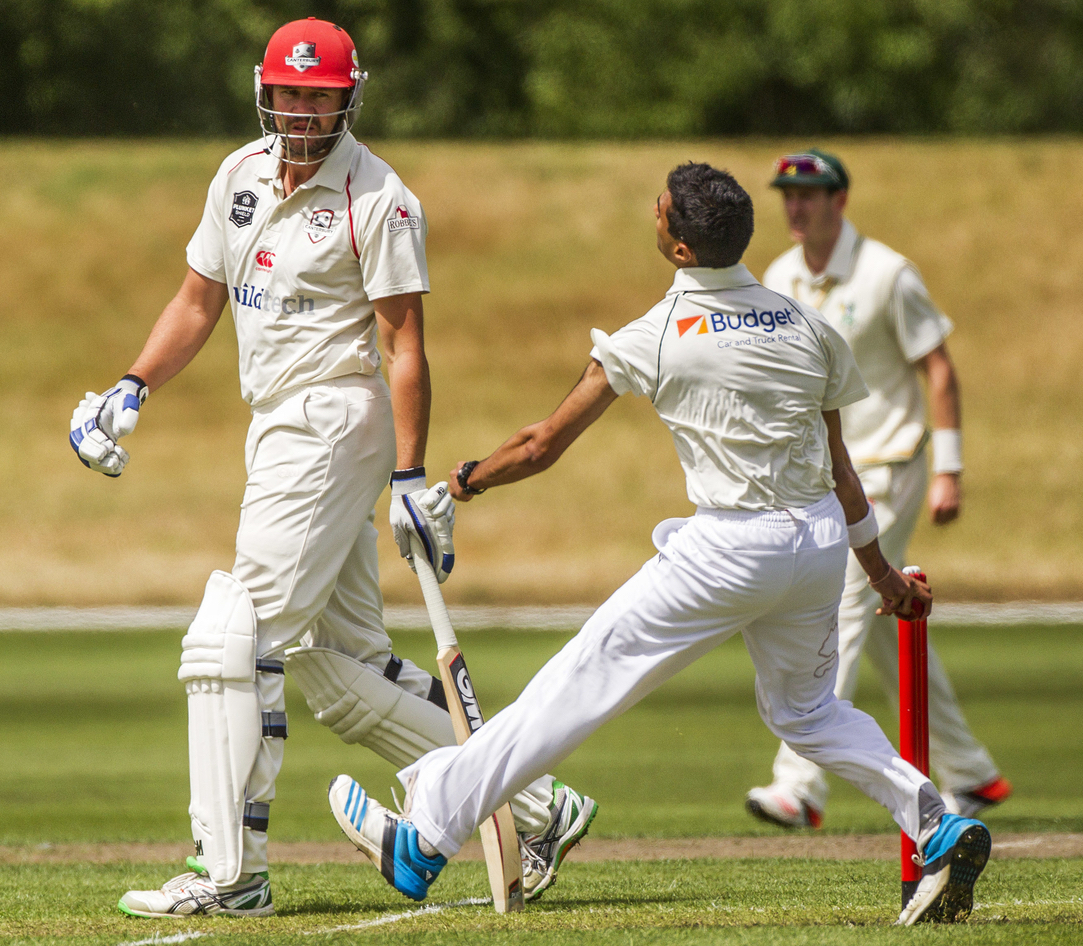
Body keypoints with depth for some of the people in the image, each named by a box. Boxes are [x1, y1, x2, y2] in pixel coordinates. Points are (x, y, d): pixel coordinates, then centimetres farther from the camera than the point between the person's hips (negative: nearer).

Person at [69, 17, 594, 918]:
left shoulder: (378, 200, -10)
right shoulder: (242, 176, 12)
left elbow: (405, 346, -13)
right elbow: (199, 302, 20)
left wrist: (412, 478, -17)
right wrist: (132, 390, 6)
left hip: (335, 422, -9)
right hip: (277, 430, 9)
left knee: (233, 643, -13)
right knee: (342, 672, 9)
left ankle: (230, 872, -10)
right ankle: (532, 802, 14)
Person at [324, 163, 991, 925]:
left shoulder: (656, 338, -9)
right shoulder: (804, 325, 5)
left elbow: (544, 446, -3)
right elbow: (838, 468, 12)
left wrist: (467, 481, 15)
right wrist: (881, 573, 21)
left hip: (733, 545, -6)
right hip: (821, 540, 6)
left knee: (583, 682, -1)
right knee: (805, 707, 27)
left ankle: (424, 840, 3)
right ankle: (937, 825, 10)